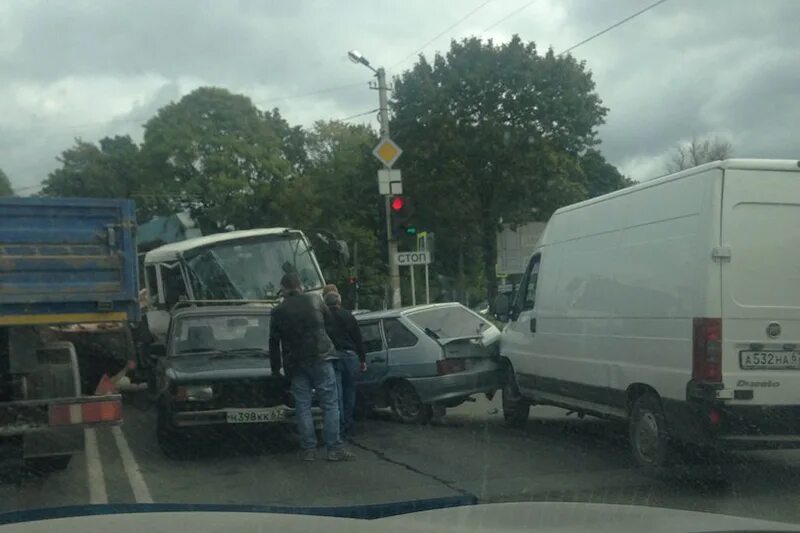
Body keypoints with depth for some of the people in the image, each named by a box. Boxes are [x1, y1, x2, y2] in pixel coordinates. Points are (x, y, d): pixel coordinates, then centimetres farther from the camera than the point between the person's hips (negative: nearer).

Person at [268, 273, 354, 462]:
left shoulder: (278, 312, 5)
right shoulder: (314, 300, 5)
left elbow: (274, 343, 9)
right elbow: (328, 318, 22)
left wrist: (275, 369, 18)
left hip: (295, 364, 1)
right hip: (320, 359, -1)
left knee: (302, 406, 7)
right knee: (330, 404, 0)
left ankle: (309, 450, 5)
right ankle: (334, 449, -4)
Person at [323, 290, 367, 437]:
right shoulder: (347, 315, 8)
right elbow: (358, 339, 6)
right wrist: (363, 359, 9)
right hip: (350, 356, 2)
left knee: (336, 394, 0)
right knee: (349, 392, 12)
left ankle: (340, 426, -2)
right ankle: (349, 425, 16)